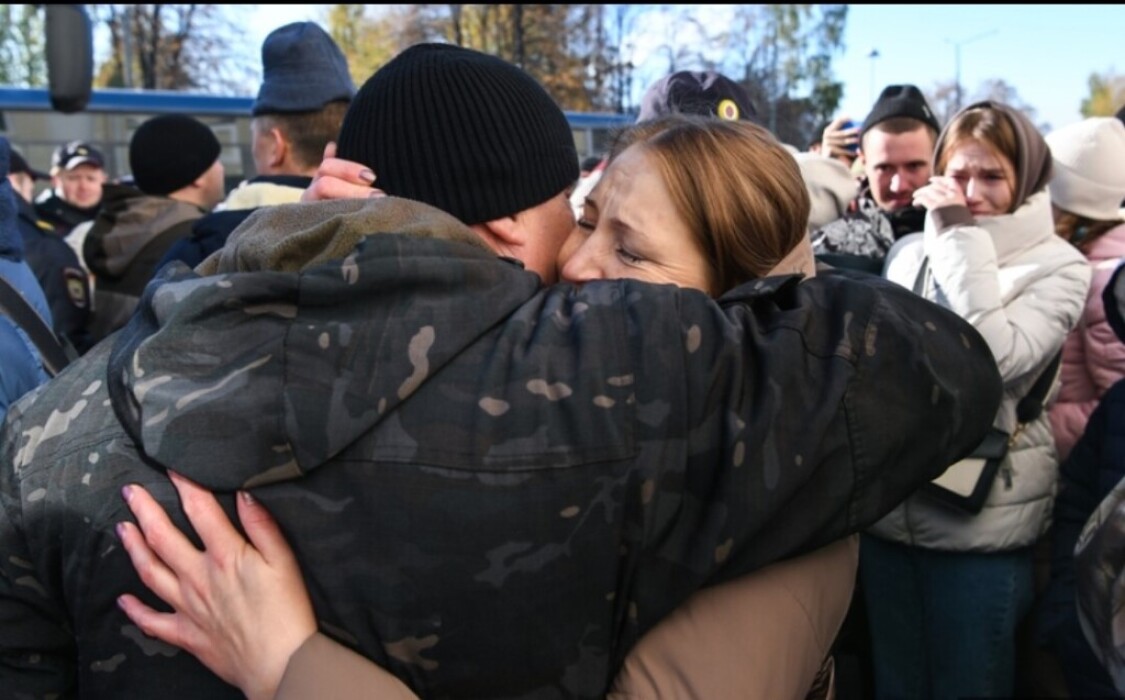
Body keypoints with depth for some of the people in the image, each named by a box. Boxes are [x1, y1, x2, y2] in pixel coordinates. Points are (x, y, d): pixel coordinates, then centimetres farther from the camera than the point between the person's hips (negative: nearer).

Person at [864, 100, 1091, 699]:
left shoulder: (1058, 268, -5)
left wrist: (962, 243, -18)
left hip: (979, 521, -4)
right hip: (889, 507, 4)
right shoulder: (909, 251, 6)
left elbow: (997, 359, -22)